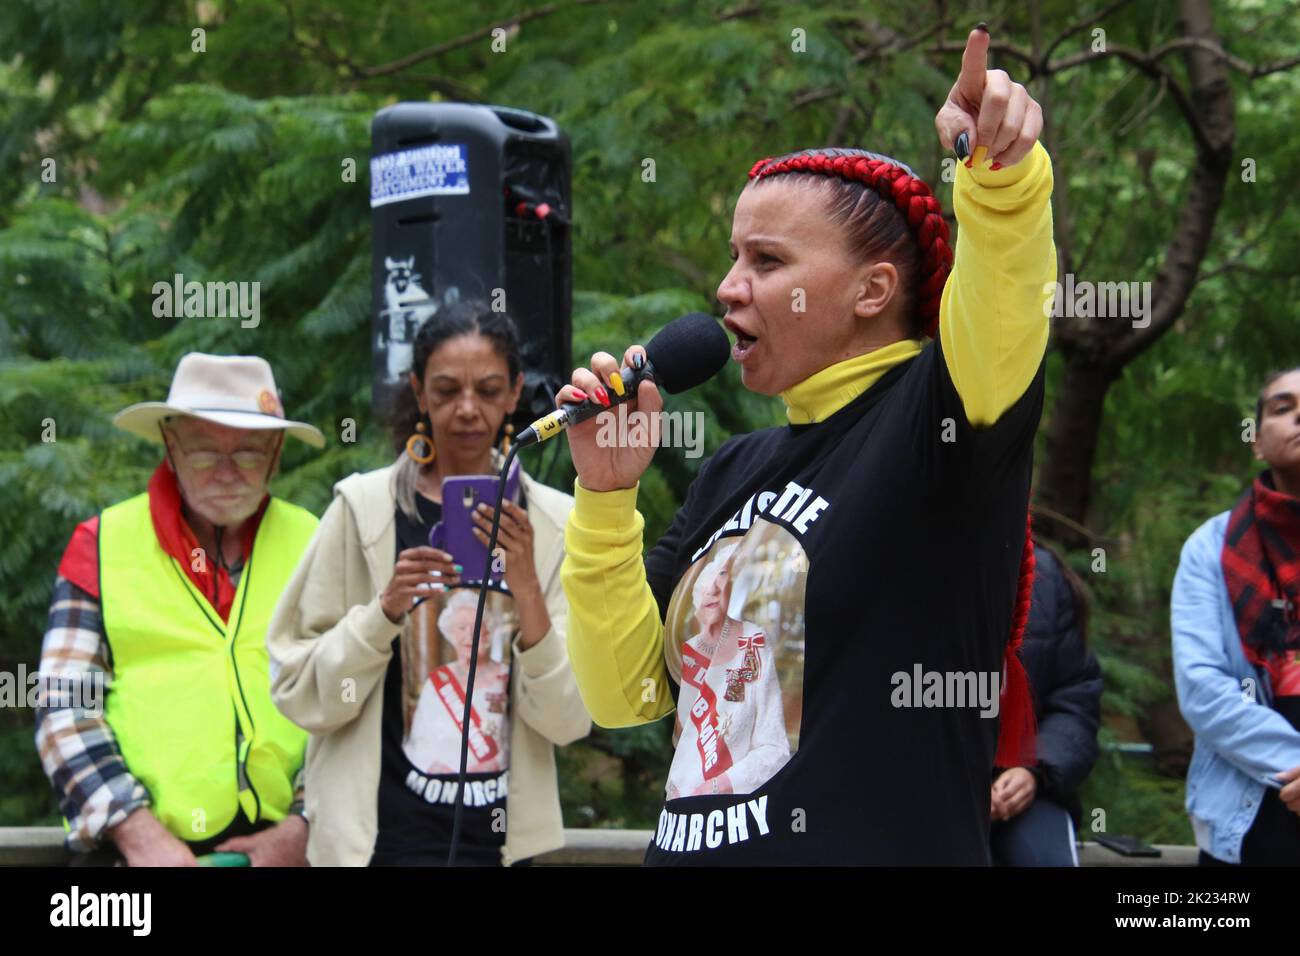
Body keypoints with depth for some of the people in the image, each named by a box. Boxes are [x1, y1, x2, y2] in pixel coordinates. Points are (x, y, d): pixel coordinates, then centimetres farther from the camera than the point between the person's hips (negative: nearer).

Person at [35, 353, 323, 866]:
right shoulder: (102, 544, 4)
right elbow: (65, 709, -1)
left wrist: (303, 828, -7)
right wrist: (139, 833, -11)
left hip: (283, 845, 1)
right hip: (139, 846, -1)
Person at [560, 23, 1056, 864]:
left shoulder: (931, 418, -9)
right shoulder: (734, 470, 10)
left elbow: (1004, 309, -31)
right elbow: (628, 693, 8)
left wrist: (1002, 173, -49)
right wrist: (607, 497, -2)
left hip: (881, 842, -7)